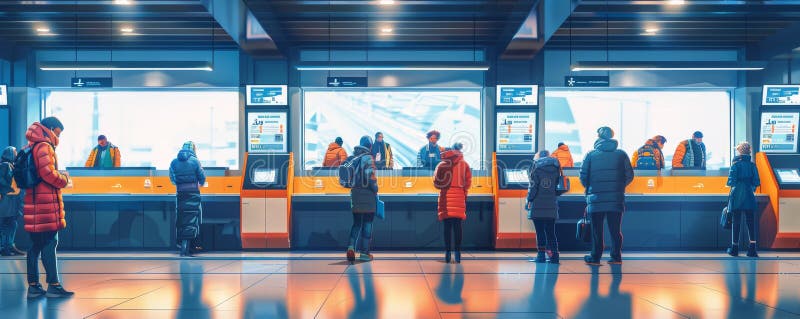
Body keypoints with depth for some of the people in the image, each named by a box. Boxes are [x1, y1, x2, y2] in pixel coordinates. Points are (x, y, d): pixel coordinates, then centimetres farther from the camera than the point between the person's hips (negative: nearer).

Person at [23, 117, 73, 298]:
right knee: (49, 244, -6)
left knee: (36, 245, 10)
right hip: (46, 202, -9)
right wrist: (64, 180, -2)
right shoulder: (45, 147, -9)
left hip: (33, 204, 9)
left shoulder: (30, 147, 19)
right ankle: (53, 285, -4)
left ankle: (33, 286, 12)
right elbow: (48, 173, -18)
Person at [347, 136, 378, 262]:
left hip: (355, 195, 5)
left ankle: (351, 247, -3)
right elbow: (371, 178, -16)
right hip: (367, 196, -5)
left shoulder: (352, 158, 8)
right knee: (367, 224, 4)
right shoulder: (367, 158, -11)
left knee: (357, 223, 14)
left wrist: (354, 187, 14)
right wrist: (375, 190, -3)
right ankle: (364, 252, 6)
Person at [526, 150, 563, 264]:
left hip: (537, 206, -4)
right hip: (551, 206, 4)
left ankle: (541, 254, 1)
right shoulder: (555, 168, 9)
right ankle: (553, 254, 4)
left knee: (540, 231, 1)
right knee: (551, 231, 8)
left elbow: (533, 186, -8)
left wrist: (529, 200, -2)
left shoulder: (536, 167, -3)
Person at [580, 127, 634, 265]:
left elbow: (583, 176, -2)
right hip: (616, 199, 1)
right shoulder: (621, 154, 4)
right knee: (615, 230, 9)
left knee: (596, 230, 5)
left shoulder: (591, 155, 0)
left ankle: (595, 257, 7)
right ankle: (616, 257, 9)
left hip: (596, 198, -1)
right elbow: (629, 176, 4)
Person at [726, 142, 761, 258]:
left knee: (736, 222, 5)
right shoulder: (752, 165, 2)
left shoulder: (735, 164, -7)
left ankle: (734, 248, 9)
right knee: (751, 222, 4)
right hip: (749, 196, 2)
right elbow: (756, 182, 2)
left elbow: (731, 181, -11)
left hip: (737, 197, -2)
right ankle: (752, 249, -3)